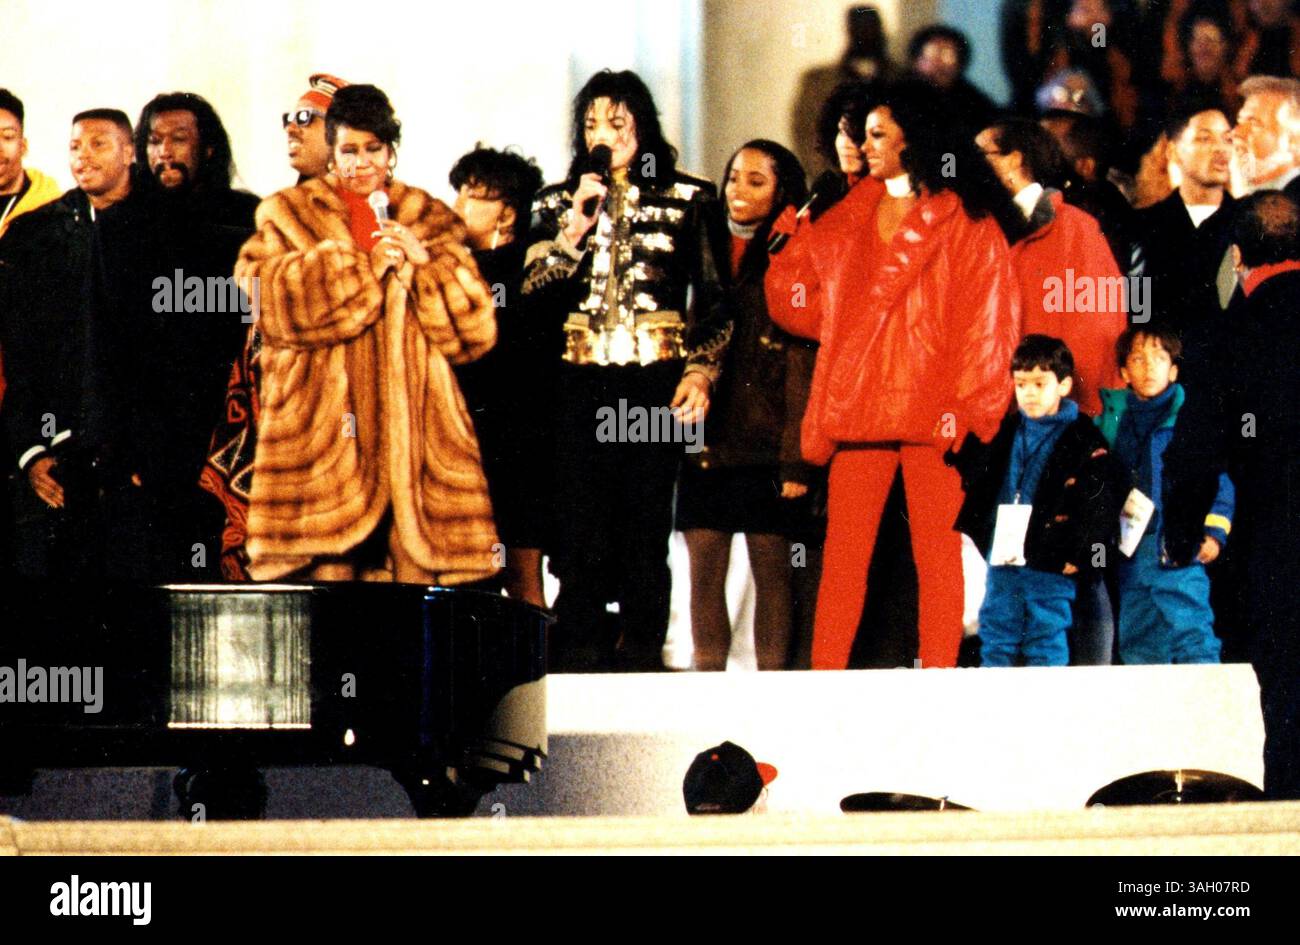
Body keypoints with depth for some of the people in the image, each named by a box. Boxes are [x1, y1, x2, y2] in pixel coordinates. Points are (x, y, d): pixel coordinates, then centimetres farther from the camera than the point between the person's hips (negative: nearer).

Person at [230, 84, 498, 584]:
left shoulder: (432, 222, 18)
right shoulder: (288, 216, 14)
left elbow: (475, 328, 11)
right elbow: (264, 299, -4)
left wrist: (423, 262, -4)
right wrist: (363, 266, -8)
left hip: (410, 426, 2)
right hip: (322, 431, -2)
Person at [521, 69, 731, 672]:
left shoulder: (689, 202, 8)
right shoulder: (559, 205, 13)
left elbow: (715, 304, 8)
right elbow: (534, 299, 2)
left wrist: (702, 372, -5)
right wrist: (577, 230, -8)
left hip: (657, 384, -1)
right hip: (581, 389, 1)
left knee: (646, 533, -3)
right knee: (582, 538, -5)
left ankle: (642, 662, 1)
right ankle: (578, 668, -3)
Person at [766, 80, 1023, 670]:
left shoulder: (968, 223, 1)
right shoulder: (851, 216, 16)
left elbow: (986, 320, -6)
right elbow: (786, 280, 26)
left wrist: (965, 407, -12)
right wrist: (837, 326, 12)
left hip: (932, 410, -5)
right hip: (856, 406, 5)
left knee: (937, 554, -4)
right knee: (842, 553, 1)